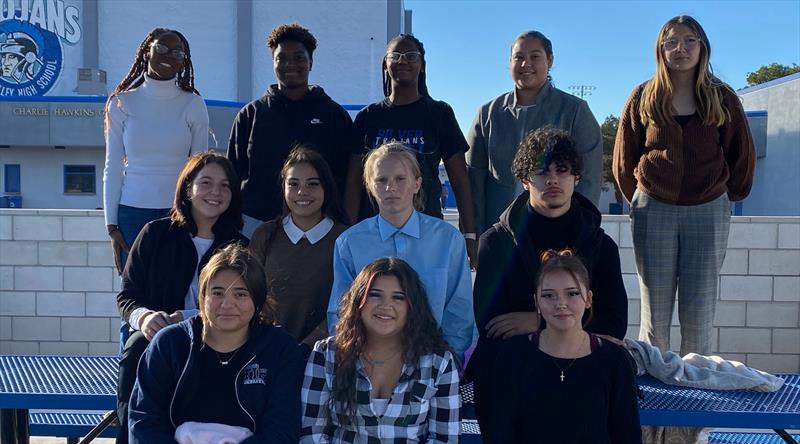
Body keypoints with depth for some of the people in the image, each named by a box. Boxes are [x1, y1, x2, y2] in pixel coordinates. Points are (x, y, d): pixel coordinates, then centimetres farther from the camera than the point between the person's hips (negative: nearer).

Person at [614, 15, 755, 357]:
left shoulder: (722, 98, 2)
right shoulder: (644, 98, 2)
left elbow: (743, 156, 10)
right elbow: (624, 160, 9)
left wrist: (725, 196, 15)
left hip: (708, 213, 0)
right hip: (653, 211, 0)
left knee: (699, 316, 4)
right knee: (654, 316, 4)